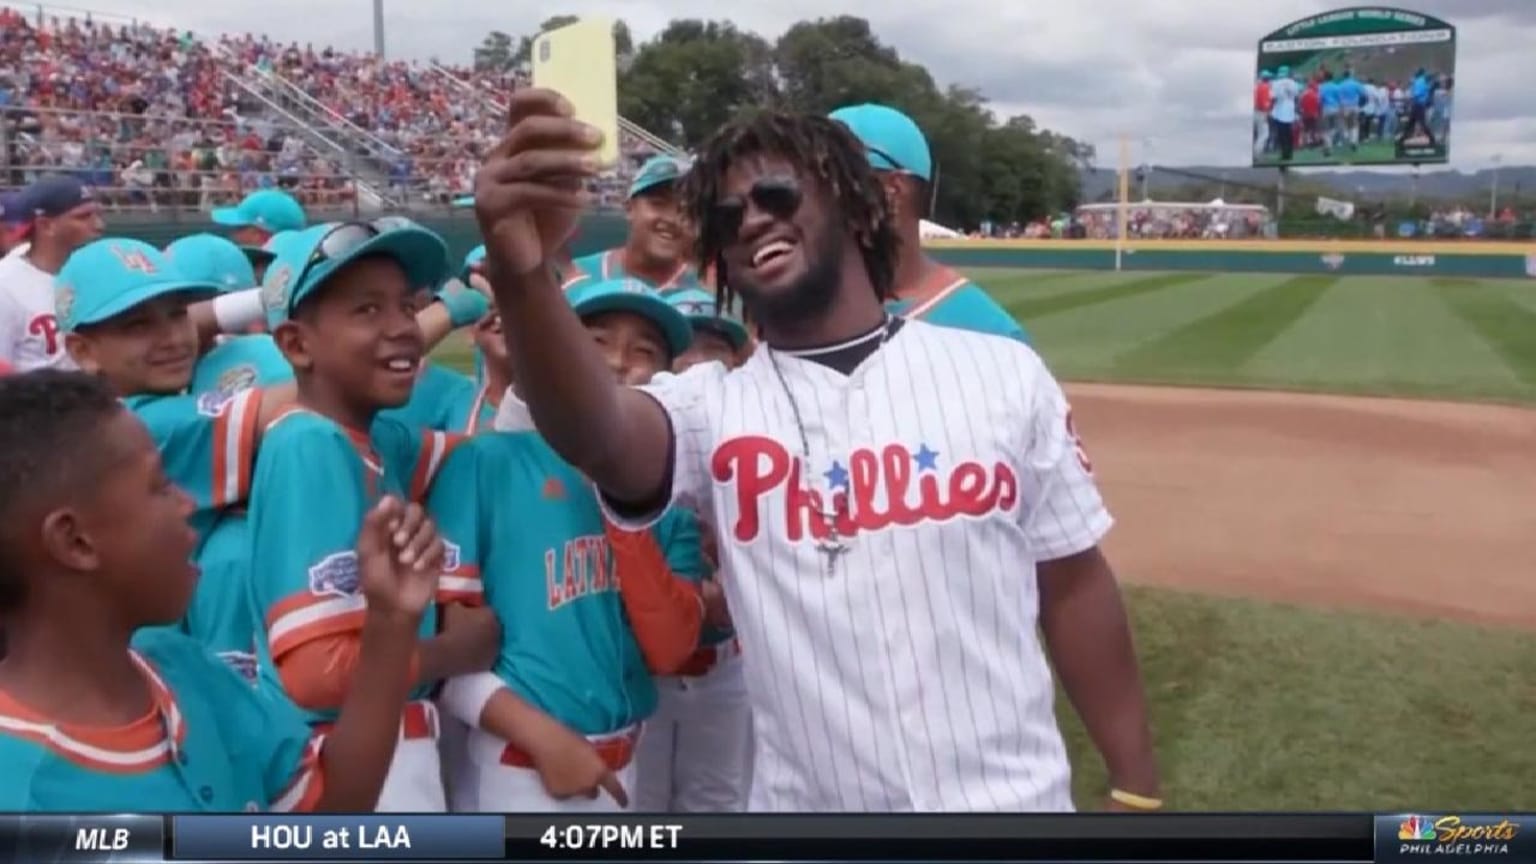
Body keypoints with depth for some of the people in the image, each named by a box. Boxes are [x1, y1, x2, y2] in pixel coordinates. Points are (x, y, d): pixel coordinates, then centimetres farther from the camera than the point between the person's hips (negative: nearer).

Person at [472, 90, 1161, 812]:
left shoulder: (1003, 374, 1)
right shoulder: (710, 407, -4)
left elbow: (1074, 586, 5)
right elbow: (595, 430, -26)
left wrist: (1135, 788, 5)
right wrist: (520, 275, -45)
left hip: (1014, 803, 1)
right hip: (806, 817, 0)